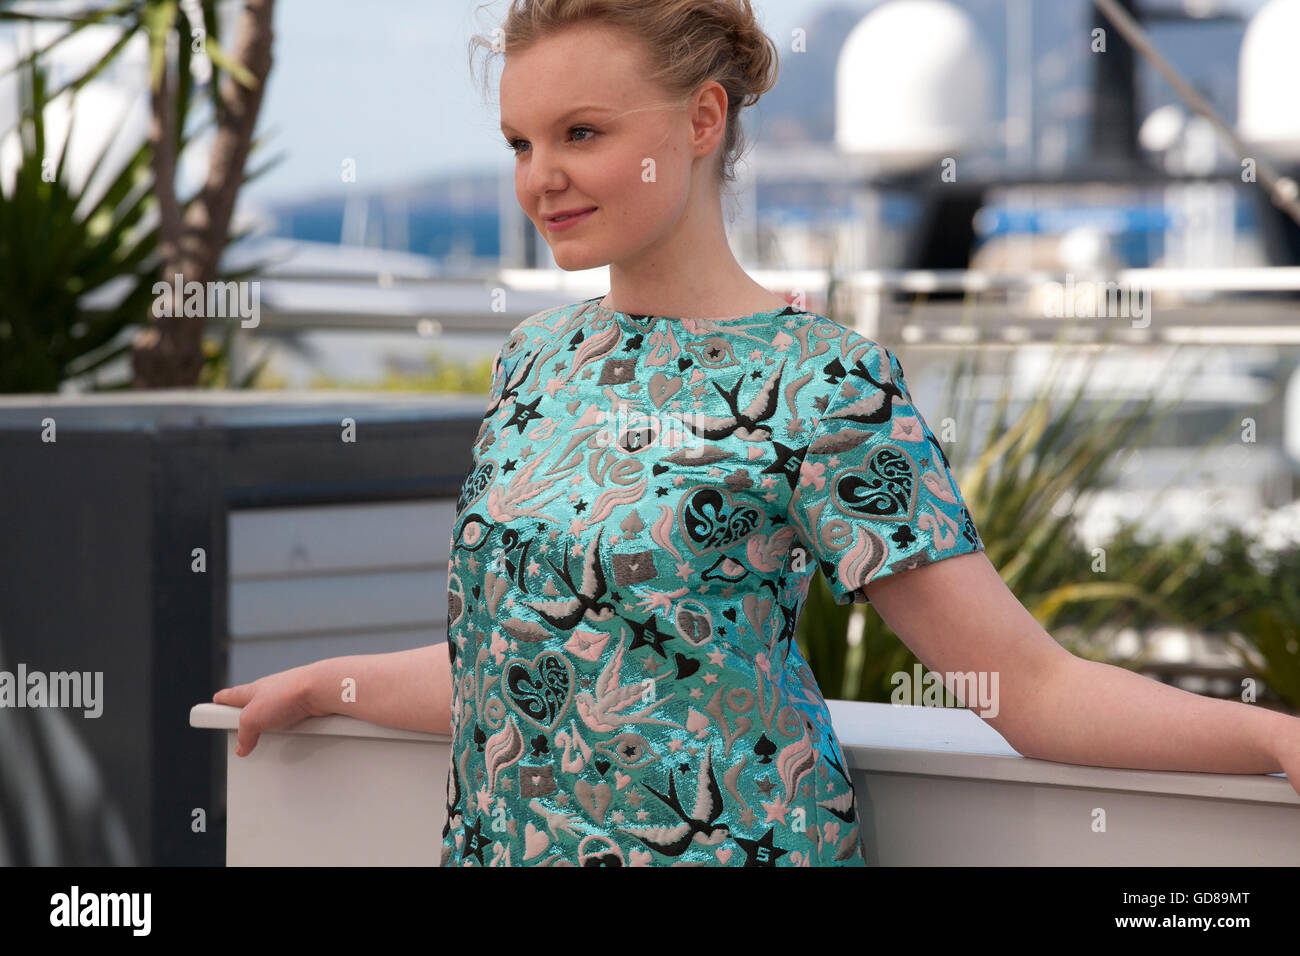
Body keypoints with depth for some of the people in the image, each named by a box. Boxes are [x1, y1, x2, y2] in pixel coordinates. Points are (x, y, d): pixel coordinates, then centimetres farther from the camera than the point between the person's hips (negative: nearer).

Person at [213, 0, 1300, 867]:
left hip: (722, 844, -6)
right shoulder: (540, 355, 8)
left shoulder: (820, 383, -12)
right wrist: (330, 685, 22)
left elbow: (1030, 683, -14)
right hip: (497, 843, 6)